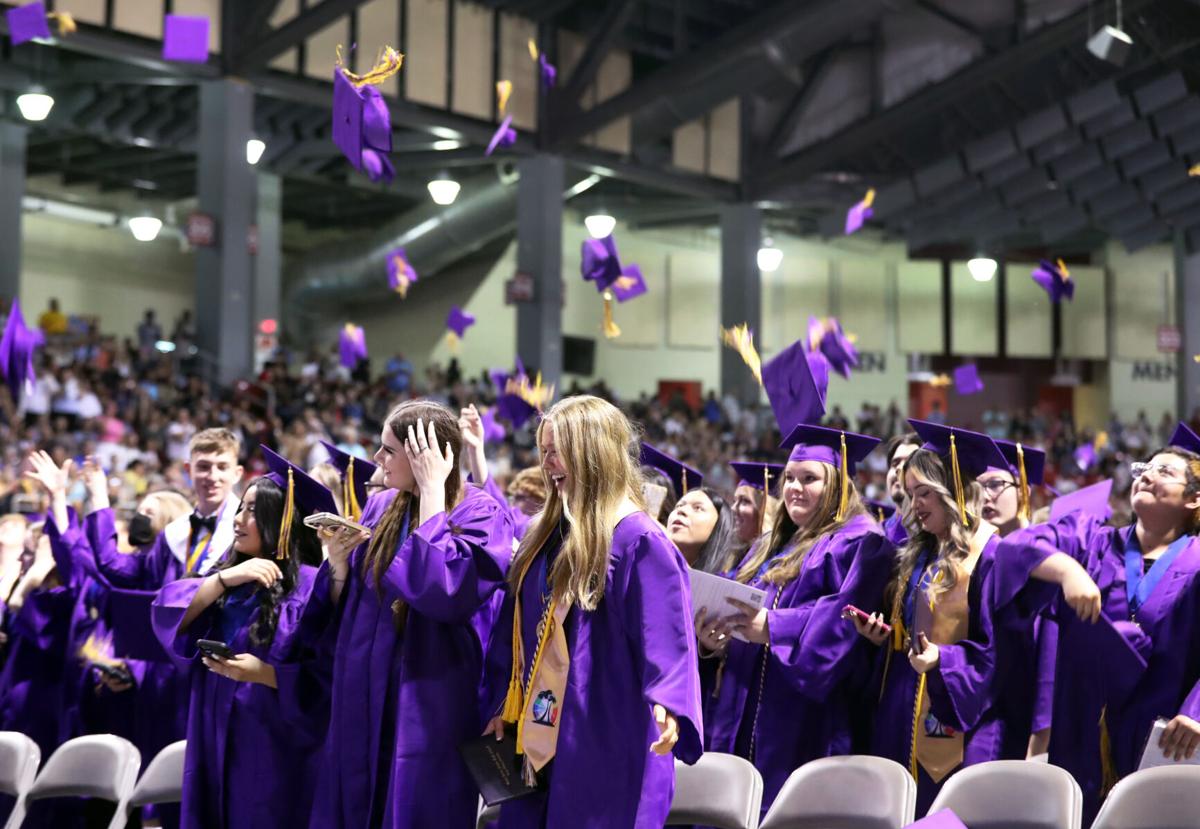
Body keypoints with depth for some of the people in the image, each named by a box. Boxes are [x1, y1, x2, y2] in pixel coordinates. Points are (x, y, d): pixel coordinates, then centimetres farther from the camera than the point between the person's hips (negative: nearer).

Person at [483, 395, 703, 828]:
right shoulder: (543, 535, 12)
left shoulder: (639, 541, -13)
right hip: (538, 739, 8)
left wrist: (667, 702, -37)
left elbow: (665, 634, -21)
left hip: (604, 745, -8)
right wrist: (503, 708, 18)